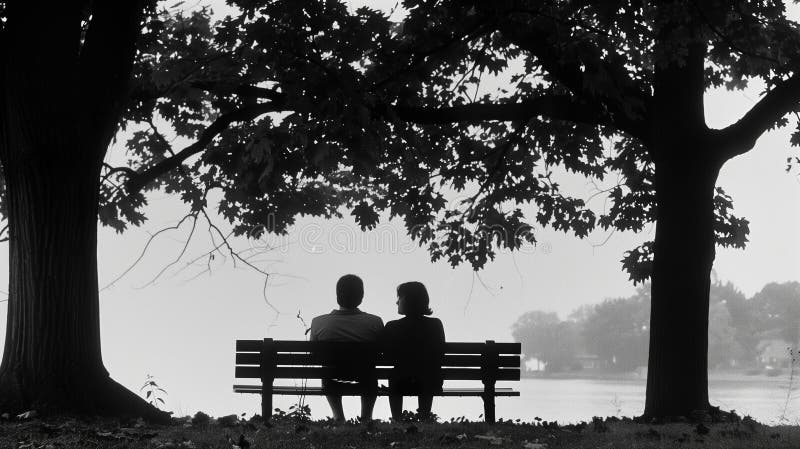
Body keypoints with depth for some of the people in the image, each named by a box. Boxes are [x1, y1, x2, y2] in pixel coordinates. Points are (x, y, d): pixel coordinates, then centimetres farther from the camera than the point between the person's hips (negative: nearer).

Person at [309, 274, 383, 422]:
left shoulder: (318, 322, -19)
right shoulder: (374, 323, -19)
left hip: (333, 385, 0)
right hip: (365, 384, 0)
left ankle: (338, 416, 40)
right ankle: (366, 417, 40)